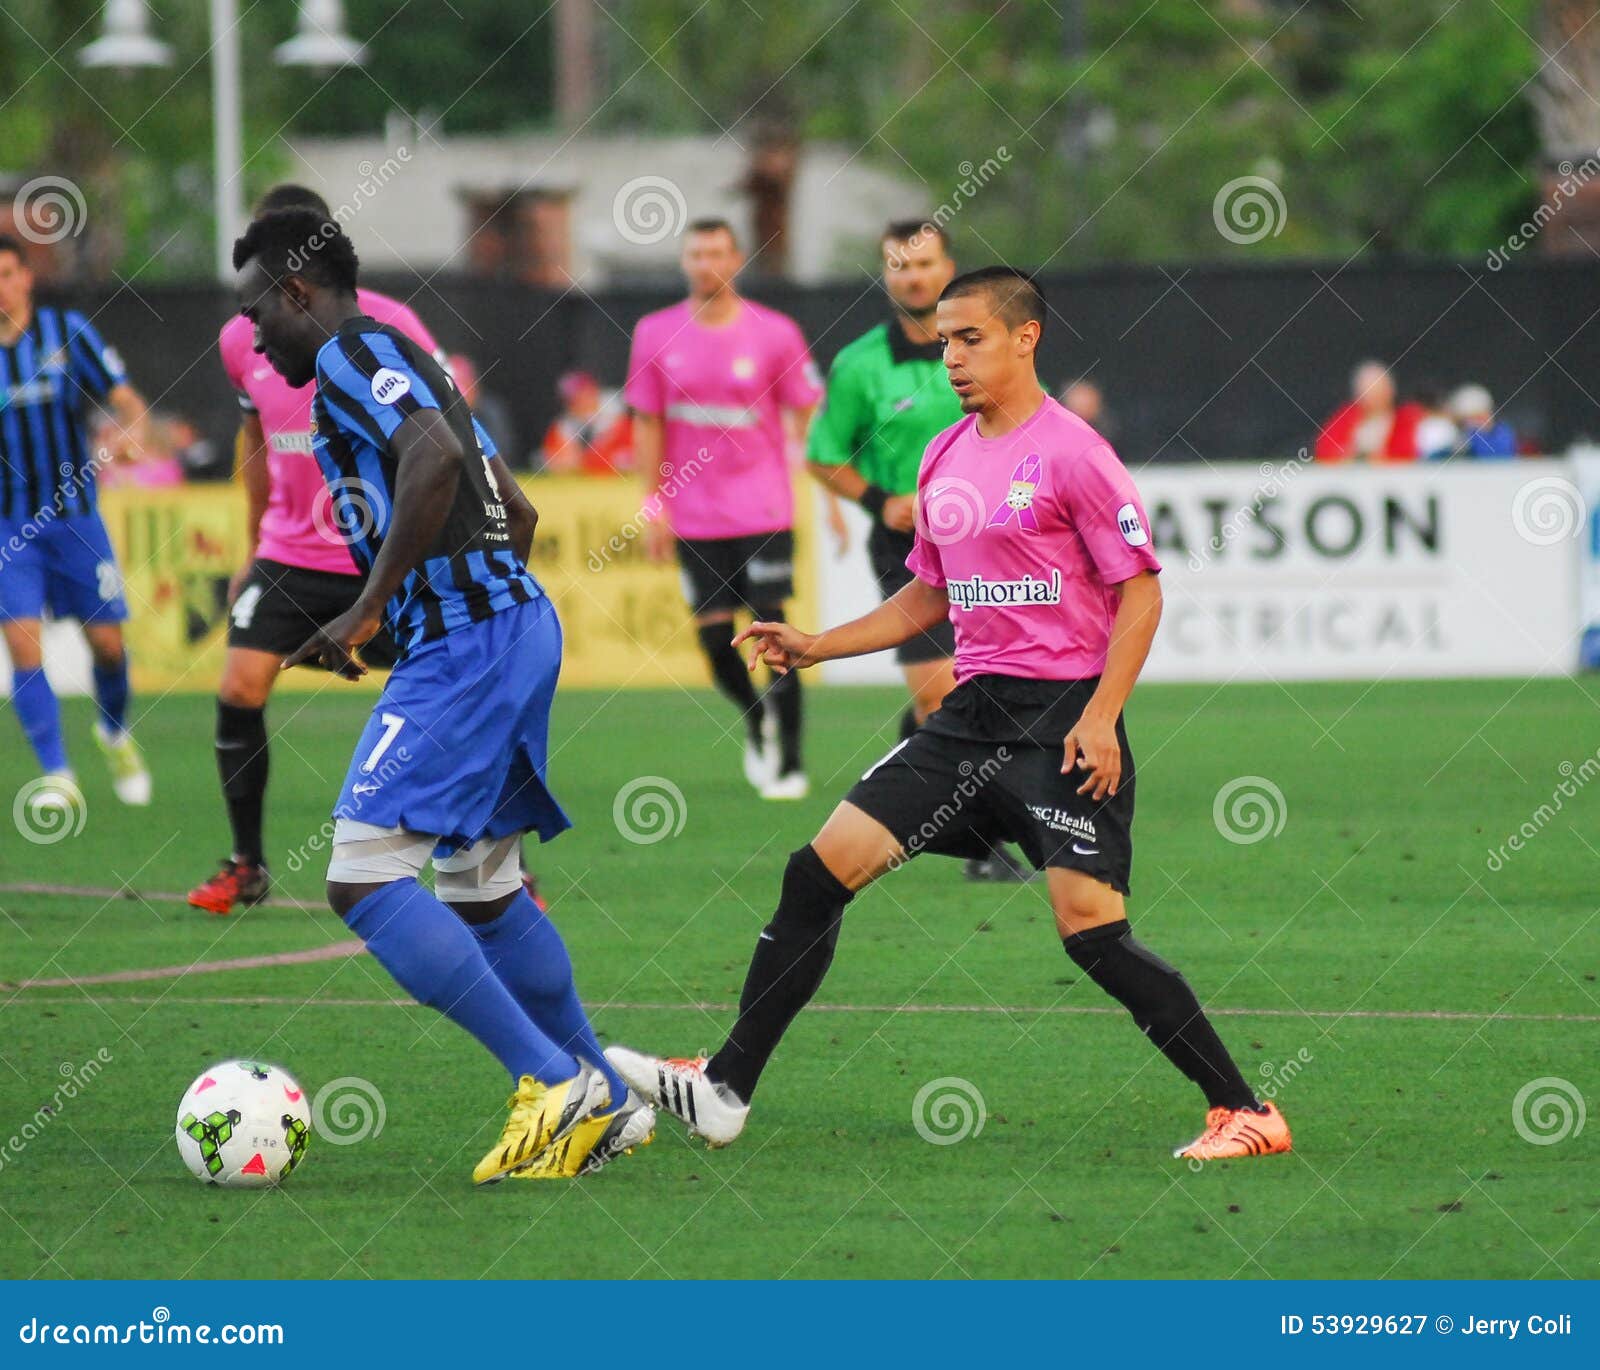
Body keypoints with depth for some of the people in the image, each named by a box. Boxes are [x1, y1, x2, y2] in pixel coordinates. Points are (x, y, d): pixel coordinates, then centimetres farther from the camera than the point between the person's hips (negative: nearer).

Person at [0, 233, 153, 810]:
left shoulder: (67, 333, -2)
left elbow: (128, 401, -3)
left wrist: (133, 433, -24)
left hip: (74, 517, 0)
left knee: (106, 641, 3)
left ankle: (115, 735, 34)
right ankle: (57, 777, -13)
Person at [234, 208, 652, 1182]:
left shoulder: (350, 354, -7)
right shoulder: (407, 364, 23)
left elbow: (435, 458, -26)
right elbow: (518, 514, 27)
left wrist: (369, 608, -20)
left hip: (465, 640, -10)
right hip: (516, 620, 10)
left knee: (363, 880, -13)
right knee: (482, 892, 18)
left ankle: (555, 1083, -14)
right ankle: (608, 1106, 23)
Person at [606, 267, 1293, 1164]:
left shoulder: (1071, 452, -10)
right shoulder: (944, 459, 13)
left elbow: (1140, 591, -10)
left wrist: (1101, 717, -19)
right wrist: (815, 647, 16)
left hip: (1062, 725, -8)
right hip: (974, 713, 8)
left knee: (1092, 929, -17)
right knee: (820, 871, 1)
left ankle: (1246, 1111, -7)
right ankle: (724, 1090, 7)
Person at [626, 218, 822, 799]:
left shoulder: (774, 333, -4)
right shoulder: (656, 334, 3)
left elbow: (806, 418, 1)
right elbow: (648, 423, 8)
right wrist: (654, 504, 5)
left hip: (763, 507, -2)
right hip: (694, 514, 2)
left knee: (773, 630, -9)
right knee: (714, 636, 2)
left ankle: (789, 762, -3)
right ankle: (757, 728, 29)